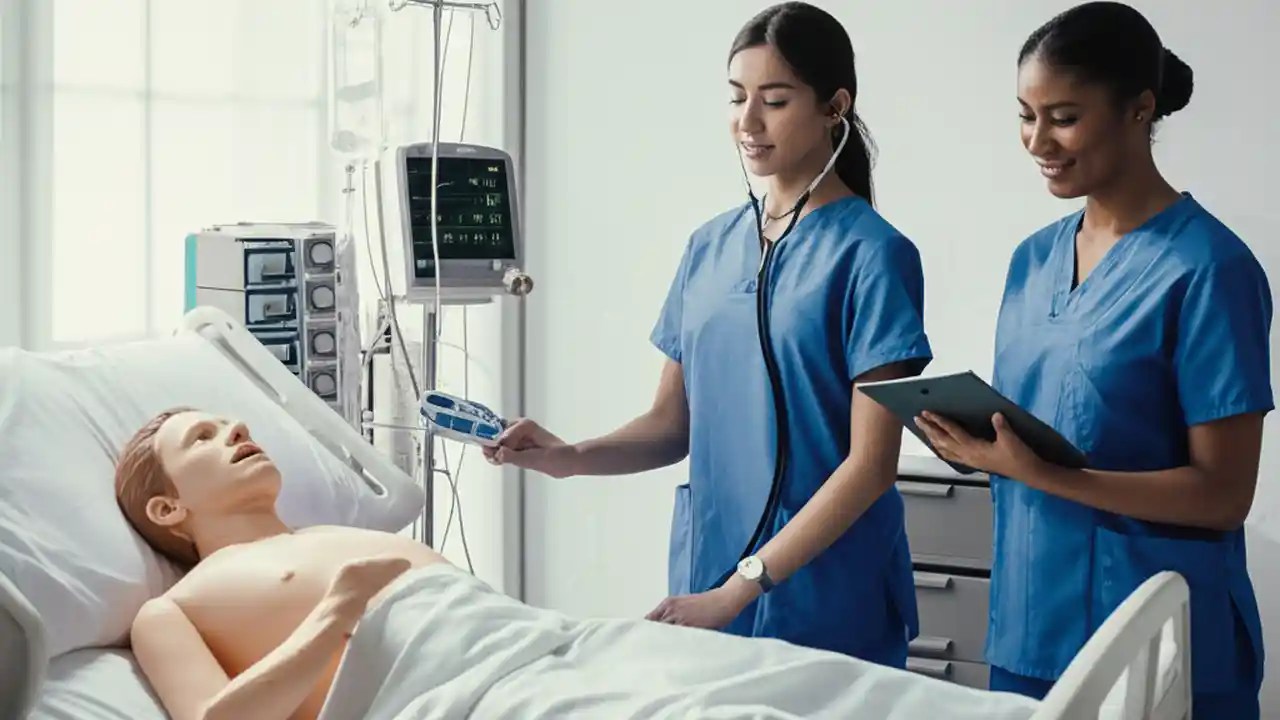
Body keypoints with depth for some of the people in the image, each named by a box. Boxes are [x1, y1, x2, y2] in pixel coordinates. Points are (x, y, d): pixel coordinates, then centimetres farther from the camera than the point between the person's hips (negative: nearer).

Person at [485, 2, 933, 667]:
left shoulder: (871, 254, -10)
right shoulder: (709, 247, 6)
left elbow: (870, 464, -14)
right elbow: (672, 425, 9)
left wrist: (737, 591, -18)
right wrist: (570, 458, -10)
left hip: (823, 609, -4)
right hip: (701, 586, 5)